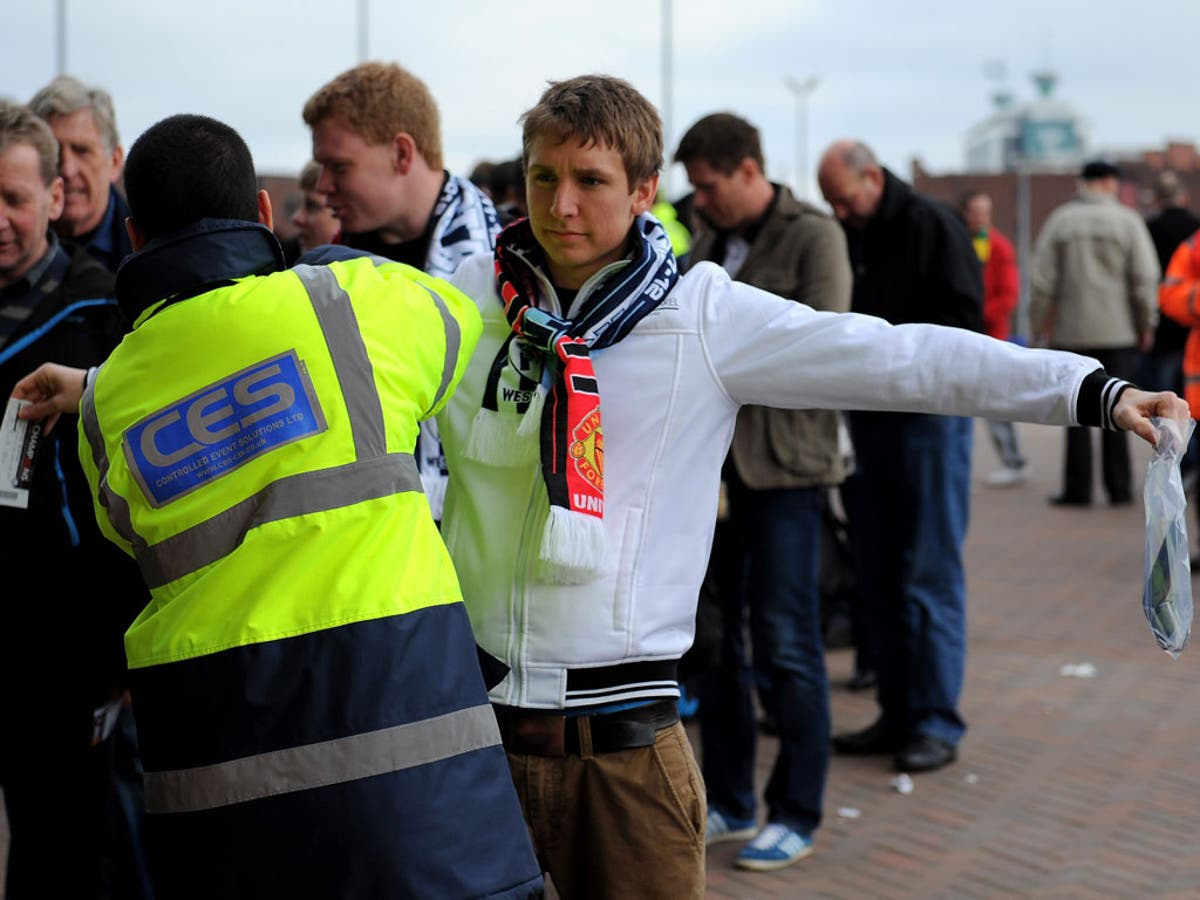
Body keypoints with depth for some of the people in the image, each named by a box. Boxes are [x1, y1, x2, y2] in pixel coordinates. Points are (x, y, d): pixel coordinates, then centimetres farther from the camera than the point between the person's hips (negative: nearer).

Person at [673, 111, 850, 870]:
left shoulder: (813, 236, -7)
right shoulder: (710, 242, 14)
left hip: (783, 462, -7)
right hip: (715, 459, 7)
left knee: (786, 643, -2)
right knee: (716, 636, 10)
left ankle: (798, 815, 7)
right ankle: (729, 803, 21)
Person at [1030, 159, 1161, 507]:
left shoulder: (1060, 220, 2)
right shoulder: (1127, 220, -1)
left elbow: (1042, 279, -1)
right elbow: (1145, 278, -5)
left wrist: (1041, 325, 7)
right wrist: (1146, 324, 4)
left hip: (1072, 331, 1)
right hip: (1119, 332, 0)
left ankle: (1077, 489, 5)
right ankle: (1119, 488, 6)